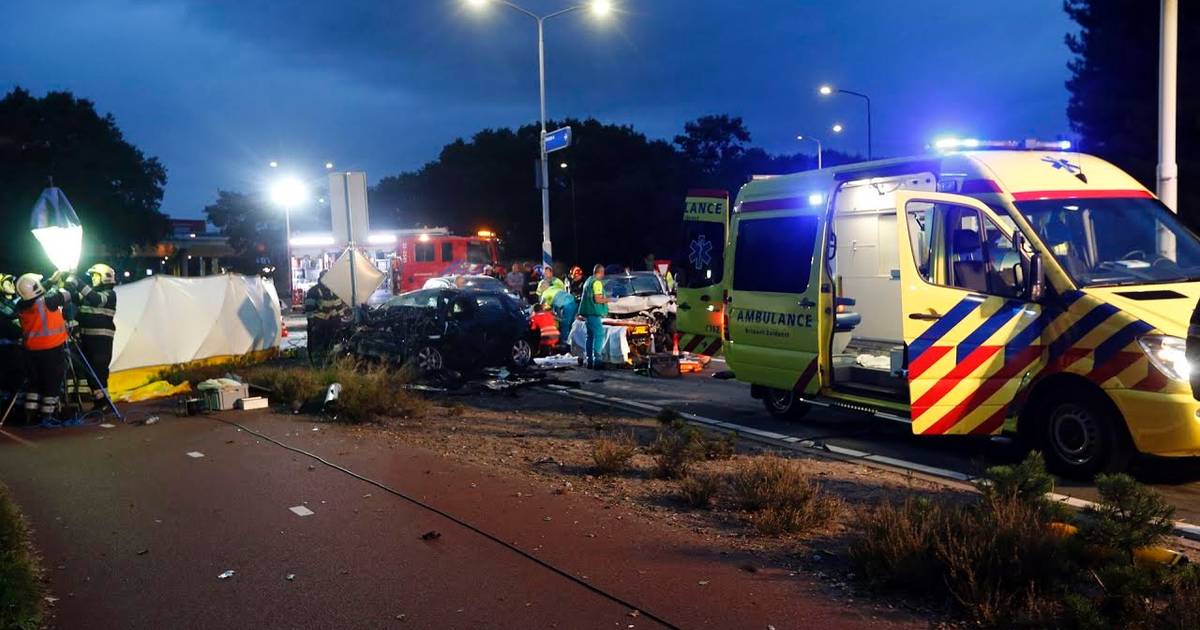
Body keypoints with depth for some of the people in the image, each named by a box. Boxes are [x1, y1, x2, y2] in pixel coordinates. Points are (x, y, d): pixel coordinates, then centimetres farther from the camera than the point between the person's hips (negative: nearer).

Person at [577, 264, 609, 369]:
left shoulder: (588, 281, 19)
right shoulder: (597, 282, -10)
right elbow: (598, 299, -17)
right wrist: (607, 300, -2)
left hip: (587, 313, 10)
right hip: (594, 313, -10)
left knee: (590, 335, 12)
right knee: (599, 334, -11)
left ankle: (588, 360, 13)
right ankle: (597, 359, -17)